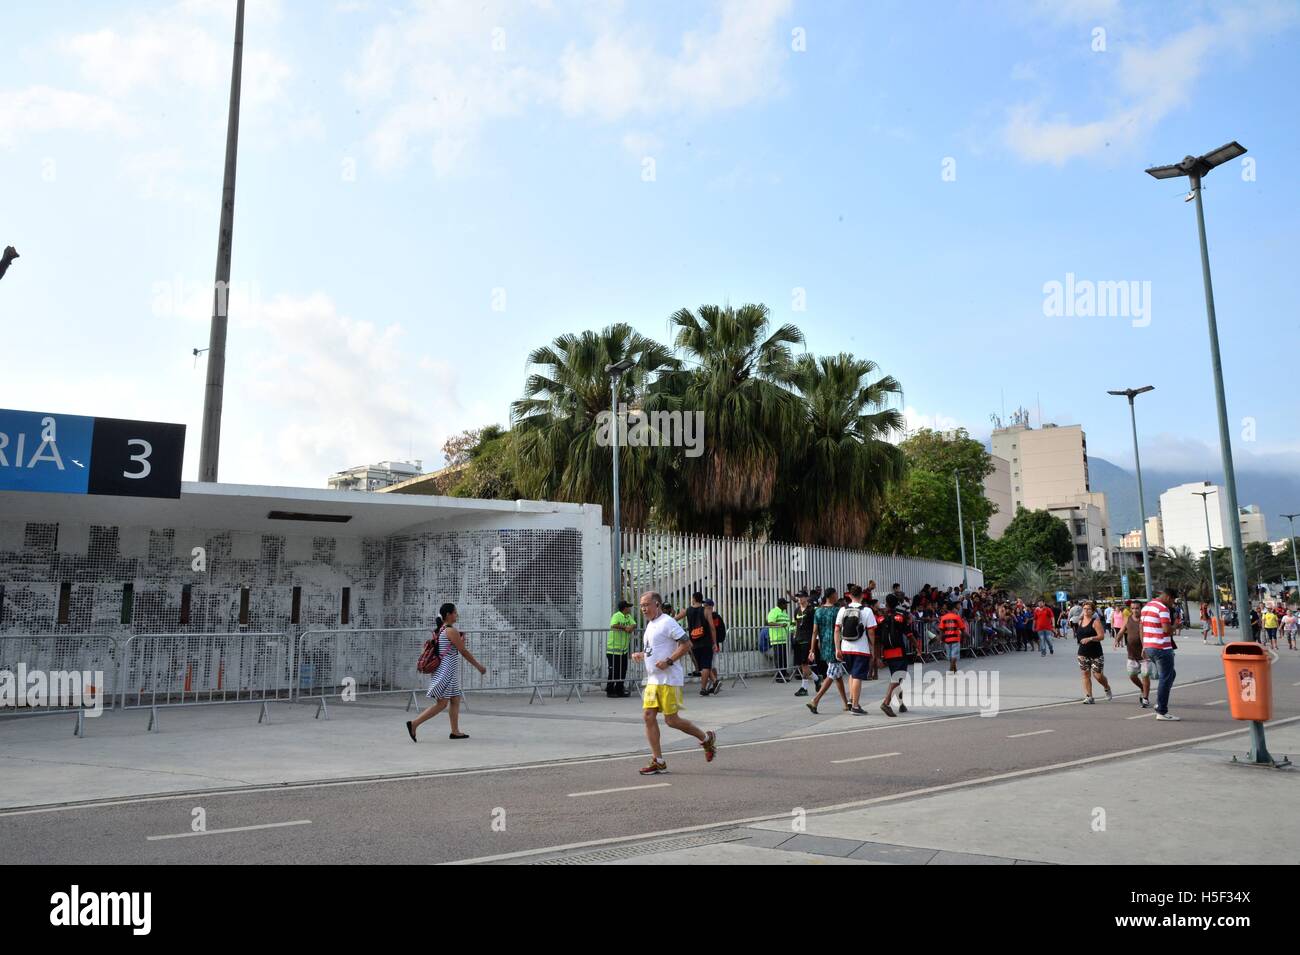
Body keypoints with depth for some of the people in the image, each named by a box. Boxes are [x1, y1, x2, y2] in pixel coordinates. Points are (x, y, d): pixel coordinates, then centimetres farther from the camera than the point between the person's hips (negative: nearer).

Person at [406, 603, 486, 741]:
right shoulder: (451, 630, -15)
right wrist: (479, 666, -5)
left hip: (447, 672, 10)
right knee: (442, 704, -6)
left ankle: (455, 731, 15)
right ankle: (414, 723, -7)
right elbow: (464, 651, -13)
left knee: (455, 700, 12)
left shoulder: (440, 629, 12)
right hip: (446, 671, -10)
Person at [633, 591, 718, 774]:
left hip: (669, 680, -9)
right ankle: (658, 761, 6)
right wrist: (641, 655, 11)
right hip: (652, 680, 9)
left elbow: (686, 644, -17)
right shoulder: (650, 625, 17)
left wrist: (668, 661, -23)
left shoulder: (667, 622, -12)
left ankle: (707, 738, 17)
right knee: (649, 716, 0)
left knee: (671, 720, -5)